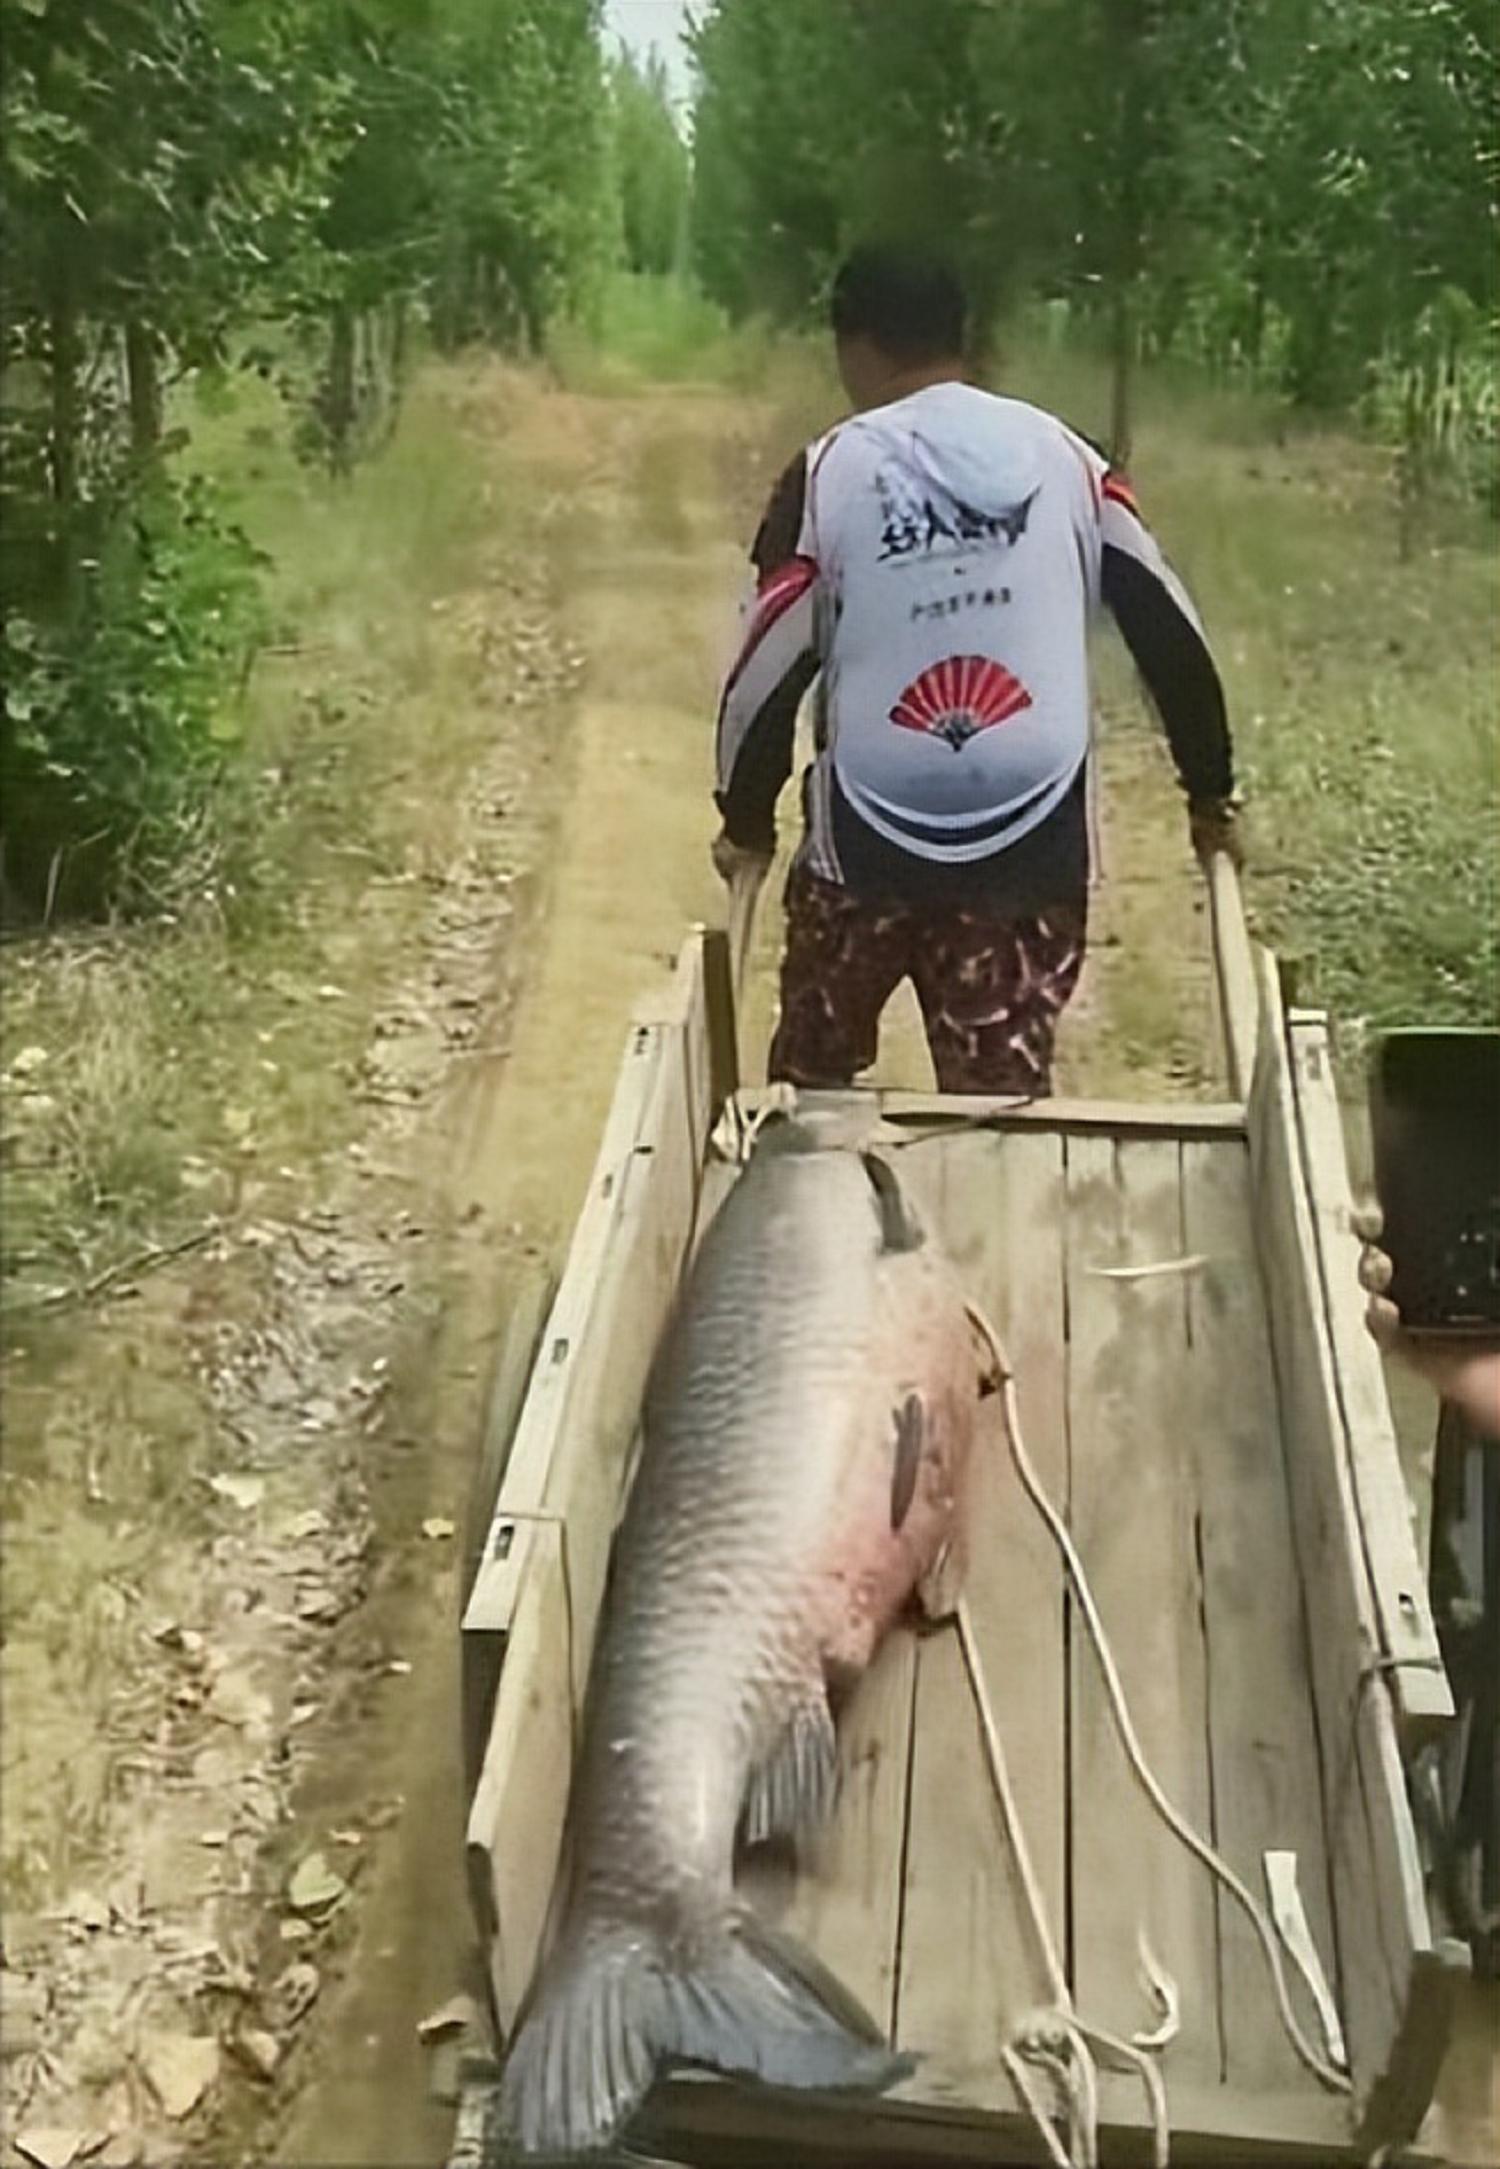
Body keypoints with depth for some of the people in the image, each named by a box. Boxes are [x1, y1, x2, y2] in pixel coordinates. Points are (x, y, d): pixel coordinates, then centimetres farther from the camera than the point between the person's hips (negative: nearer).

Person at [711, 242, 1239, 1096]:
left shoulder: (828, 474, -4)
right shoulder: (1066, 456, 3)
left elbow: (768, 674, -2)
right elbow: (1172, 636, 3)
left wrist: (746, 821, 13)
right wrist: (1212, 797, 14)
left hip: (867, 843, -1)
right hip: (1033, 848, 1)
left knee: (813, 1077, 21)